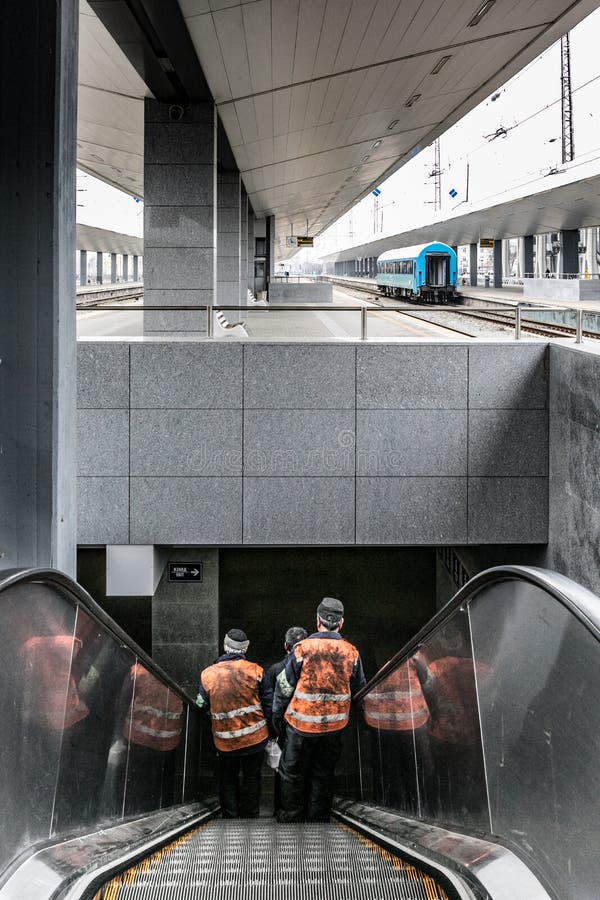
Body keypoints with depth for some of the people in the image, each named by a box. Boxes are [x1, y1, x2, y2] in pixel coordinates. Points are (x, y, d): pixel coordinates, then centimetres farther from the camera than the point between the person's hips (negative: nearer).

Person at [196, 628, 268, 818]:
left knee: (228, 782, 16)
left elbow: (202, 705, 2)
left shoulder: (208, 674, -7)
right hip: (255, 738, 0)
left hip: (226, 742, 0)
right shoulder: (254, 671, -10)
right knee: (251, 781, 14)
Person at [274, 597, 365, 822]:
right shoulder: (351, 652, -7)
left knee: (293, 771, 15)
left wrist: (277, 712, 6)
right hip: (334, 725, 3)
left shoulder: (302, 649, -17)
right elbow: (358, 689, 6)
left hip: (302, 722, -3)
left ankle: (291, 816, 25)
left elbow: (285, 685, -8)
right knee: (324, 774, 18)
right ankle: (319, 818, 26)